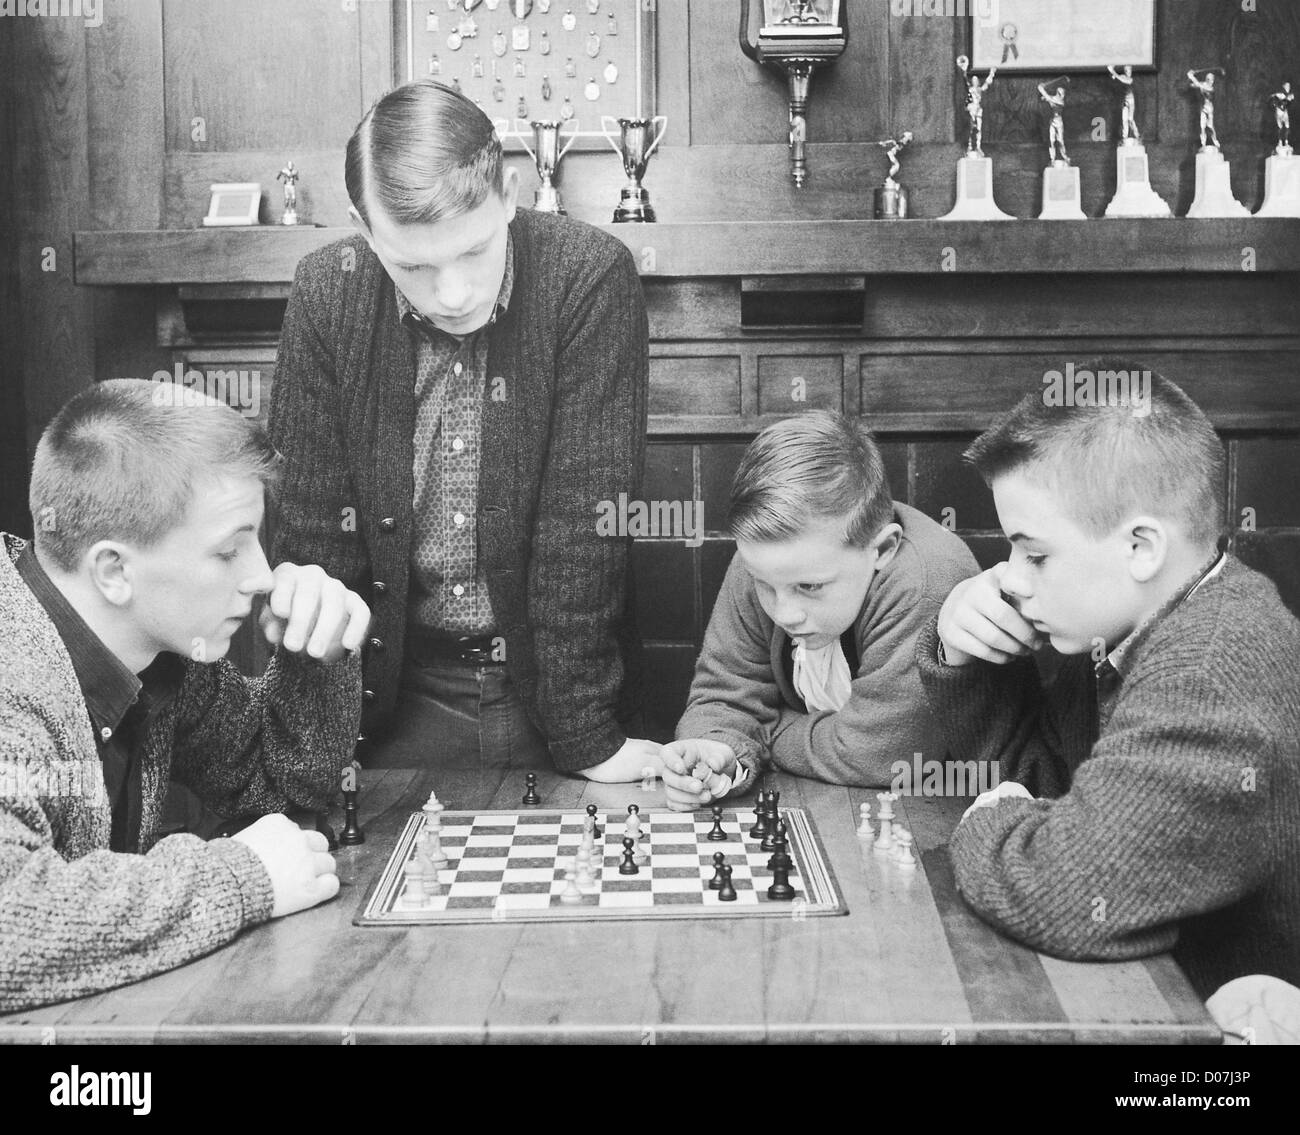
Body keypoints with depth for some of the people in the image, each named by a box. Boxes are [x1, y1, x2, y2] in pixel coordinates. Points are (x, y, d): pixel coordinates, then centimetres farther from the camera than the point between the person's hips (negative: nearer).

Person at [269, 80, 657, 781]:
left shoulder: (589, 277, -16)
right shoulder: (326, 294, -9)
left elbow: (584, 521, -18)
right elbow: (312, 529, -7)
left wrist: (588, 736, -18)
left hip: (554, 676, -1)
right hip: (402, 697, 2)